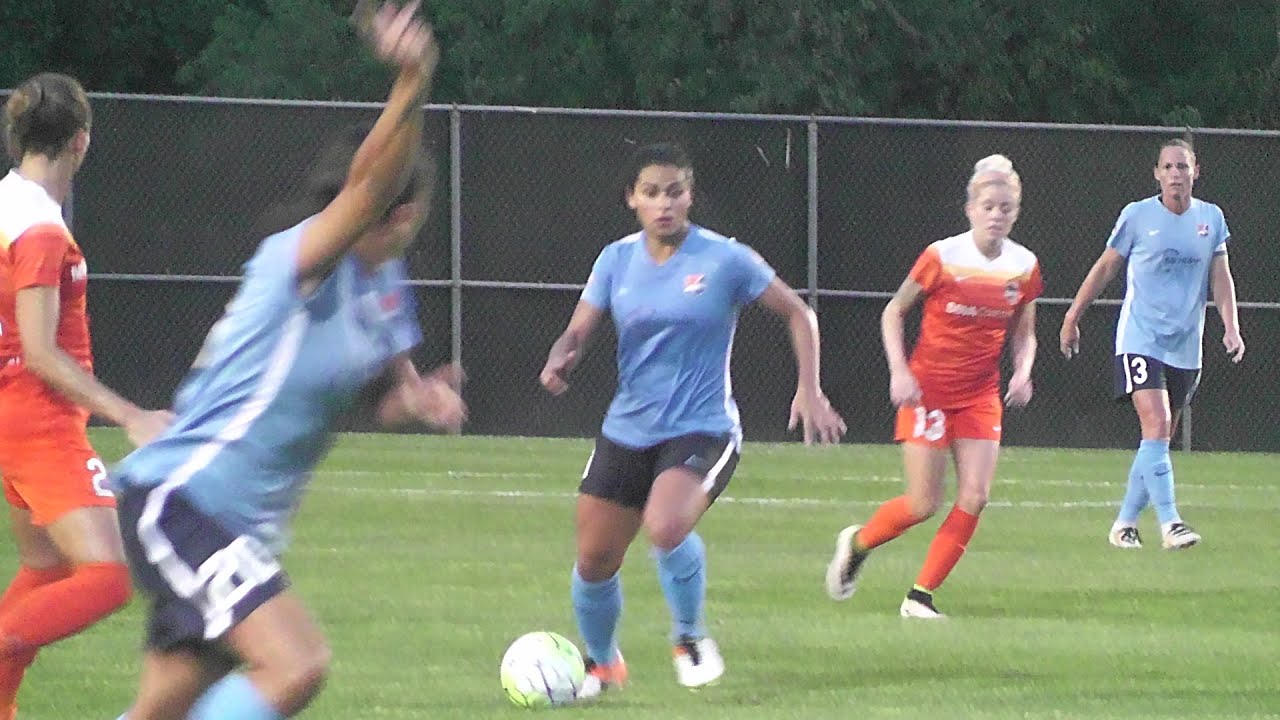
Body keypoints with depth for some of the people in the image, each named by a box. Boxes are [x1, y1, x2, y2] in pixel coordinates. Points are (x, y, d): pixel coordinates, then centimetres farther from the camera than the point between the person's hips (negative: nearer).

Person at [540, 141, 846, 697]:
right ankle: (601, 663, 33)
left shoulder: (725, 260, -7)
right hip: (627, 432, 4)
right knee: (593, 561, 3)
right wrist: (559, 360, -19)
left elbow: (798, 314, 3)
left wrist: (810, 390, -4)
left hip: (702, 429, -4)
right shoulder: (617, 260, 3)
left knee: (665, 528, -32)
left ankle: (691, 637, -3)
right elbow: (577, 333, 4)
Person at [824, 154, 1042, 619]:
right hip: (928, 389, -4)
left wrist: (1022, 371, -7)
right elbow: (893, 312, -2)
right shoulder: (942, 258, -12)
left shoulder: (1023, 267, 0)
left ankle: (921, 596, 1)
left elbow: (1023, 334, 13)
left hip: (980, 396, 4)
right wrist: (899, 371, -12)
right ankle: (857, 543, 24)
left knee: (975, 498, -10)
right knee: (924, 505, -7)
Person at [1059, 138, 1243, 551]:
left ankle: (1124, 523, 17)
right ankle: (1169, 523, -23)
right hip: (1140, 341, -4)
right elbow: (1106, 268, 7)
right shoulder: (1138, 215, -2)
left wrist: (1231, 327, -5)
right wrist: (1072, 318, 11)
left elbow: (1221, 277, 9)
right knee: (1156, 425, -19)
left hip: (1186, 347, 4)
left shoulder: (1211, 218, 6)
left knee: (1159, 439, 6)